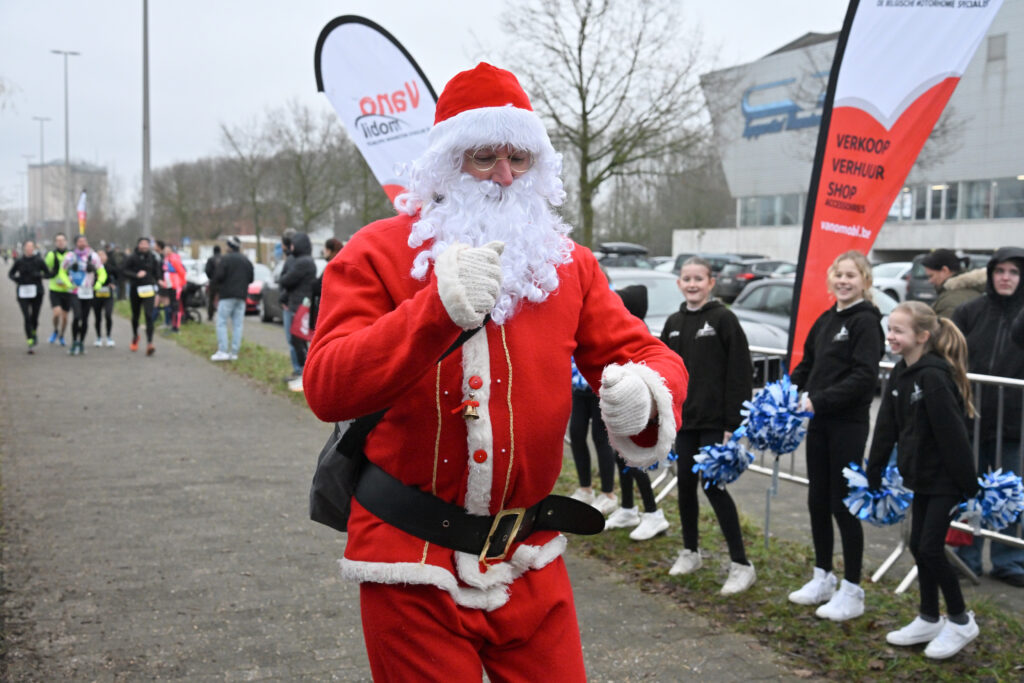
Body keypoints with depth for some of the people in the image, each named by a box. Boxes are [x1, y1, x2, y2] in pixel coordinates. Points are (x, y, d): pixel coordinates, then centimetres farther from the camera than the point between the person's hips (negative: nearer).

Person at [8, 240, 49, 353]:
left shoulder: (39, 260, -1)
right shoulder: (19, 261, 1)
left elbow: (48, 273, 5)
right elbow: (10, 273, 13)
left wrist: (40, 275, -15)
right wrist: (16, 279, -8)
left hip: (36, 292, 0)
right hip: (23, 293, 0)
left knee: (34, 317, 5)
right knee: (27, 318, -8)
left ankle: (34, 332, 38)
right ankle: (30, 342, -5)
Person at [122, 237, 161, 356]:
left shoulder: (153, 258, 2)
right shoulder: (132, 258, -3)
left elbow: (157, 273, 9)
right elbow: (125, 272, -7)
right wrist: (136, 275, -21)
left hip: (148, 289, -1)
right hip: (135, 289, 1)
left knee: (149, 316, -14)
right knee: (135, 315, 17)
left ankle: (149, 343, -19)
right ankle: (135, 336, 45)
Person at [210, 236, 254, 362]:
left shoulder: (225, 259, -7)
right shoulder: (247, 261, 13)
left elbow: (219, 276, -15)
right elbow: (250, 279, 14)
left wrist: (212, 284, 3)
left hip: (227, 296, -6)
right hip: (241, 297, 6)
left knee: (221, 323, -1)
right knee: (237, 325, 6)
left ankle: (222, 351, -9)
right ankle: (234, 352, 5)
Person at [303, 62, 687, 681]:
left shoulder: (568, 262, 7)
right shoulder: (378, 254, -6)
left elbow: (646, 352, 6)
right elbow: (327, 388, -18)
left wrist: (645, 394, -20)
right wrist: (439, 309, -32)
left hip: (530, 563, 4)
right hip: (414, 565, -3)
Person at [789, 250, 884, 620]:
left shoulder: (866, 321, -11)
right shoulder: (826, 320, 12)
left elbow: (864, 377, -20)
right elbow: (808, 363, 18)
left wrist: (819, 401, -22)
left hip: (848, 424, -7)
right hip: (819, 423, 7)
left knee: (844, 504, -1)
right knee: (817, 500, 14)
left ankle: (852, 591, 10)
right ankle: (822, 578, 29)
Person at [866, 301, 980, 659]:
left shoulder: (934, 377, -23)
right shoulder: (901, 375, 4)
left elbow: (953, 435, -22)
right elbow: (886, 428, 9)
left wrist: (969, 486, -20)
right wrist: (873, 474, 11)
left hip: (945, 480, -8)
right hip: (921, 477, 8)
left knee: (930, 548, -4)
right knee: (918, 546, 13)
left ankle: (961, 622, 14)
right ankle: (928, 620, 26)